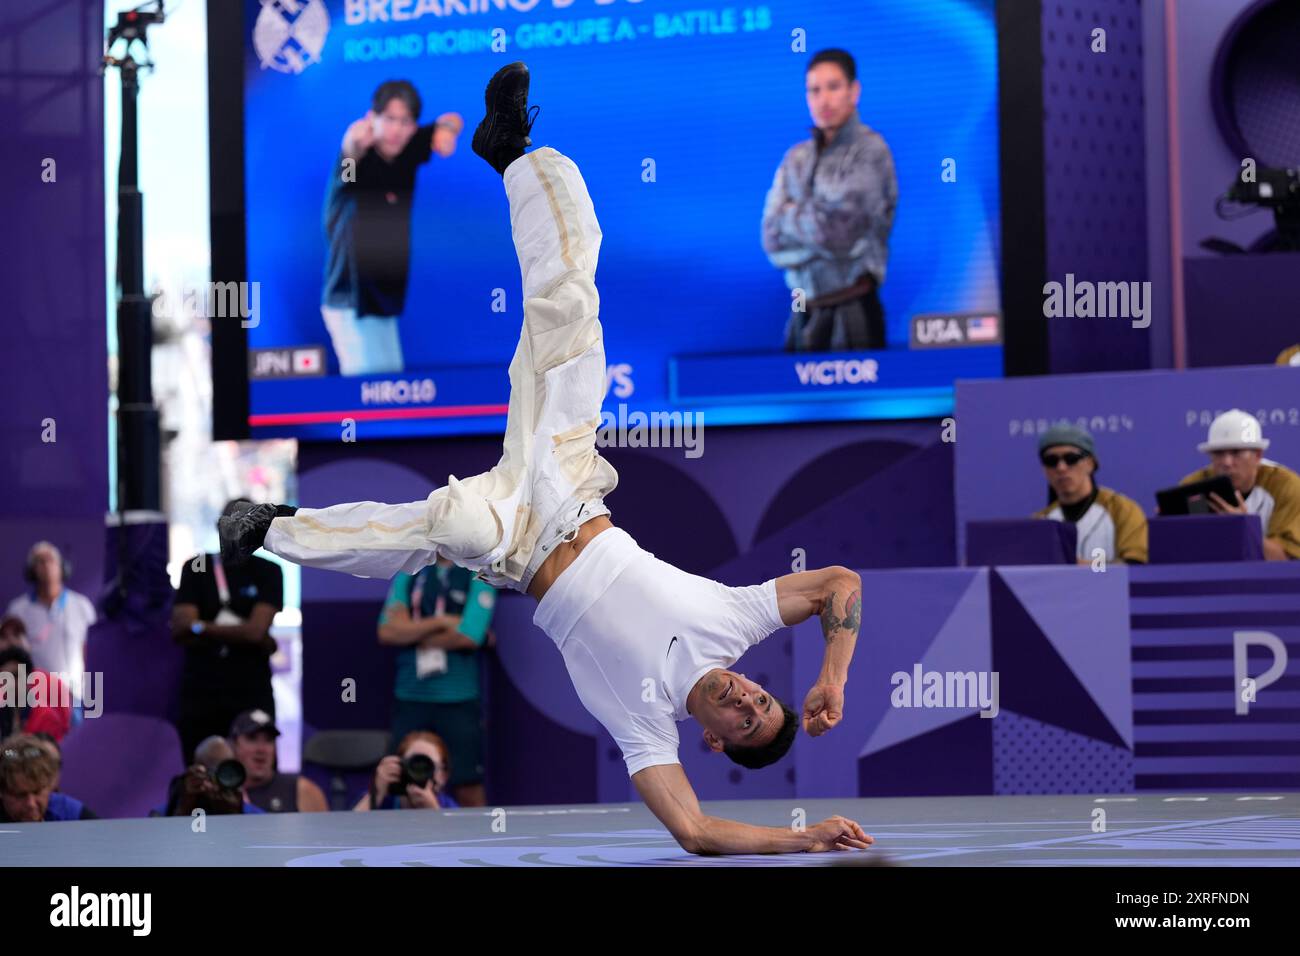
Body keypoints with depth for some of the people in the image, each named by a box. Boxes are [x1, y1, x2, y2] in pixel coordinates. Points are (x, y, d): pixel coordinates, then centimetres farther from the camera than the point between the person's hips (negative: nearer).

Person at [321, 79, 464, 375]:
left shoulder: (409, 150, 3)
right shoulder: (361, 155, -14)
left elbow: (451, 122, 14)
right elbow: (349, 151, -38)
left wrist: (446, 128, -10)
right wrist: (356, 142, -62)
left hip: (395, 295, 6)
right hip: (351, 299, -6)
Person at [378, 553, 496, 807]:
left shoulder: (479, 576, 1)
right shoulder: (408, 576, 12)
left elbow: (470, 636, -12)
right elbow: (387, 631, 0)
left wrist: (413, 634, -1)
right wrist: (441, 622, -9)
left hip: (459, 699, -3)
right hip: (409, 698, 3)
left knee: (469, 790, -3)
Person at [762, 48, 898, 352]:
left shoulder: (870, 150, -6)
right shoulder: (796, 158, 9)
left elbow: (841, 230, -13)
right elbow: (773, 238, 2)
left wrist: (792, 216, 1)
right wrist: (817, 221, -12)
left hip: (853, 312, -5)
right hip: (804, 313, 5)